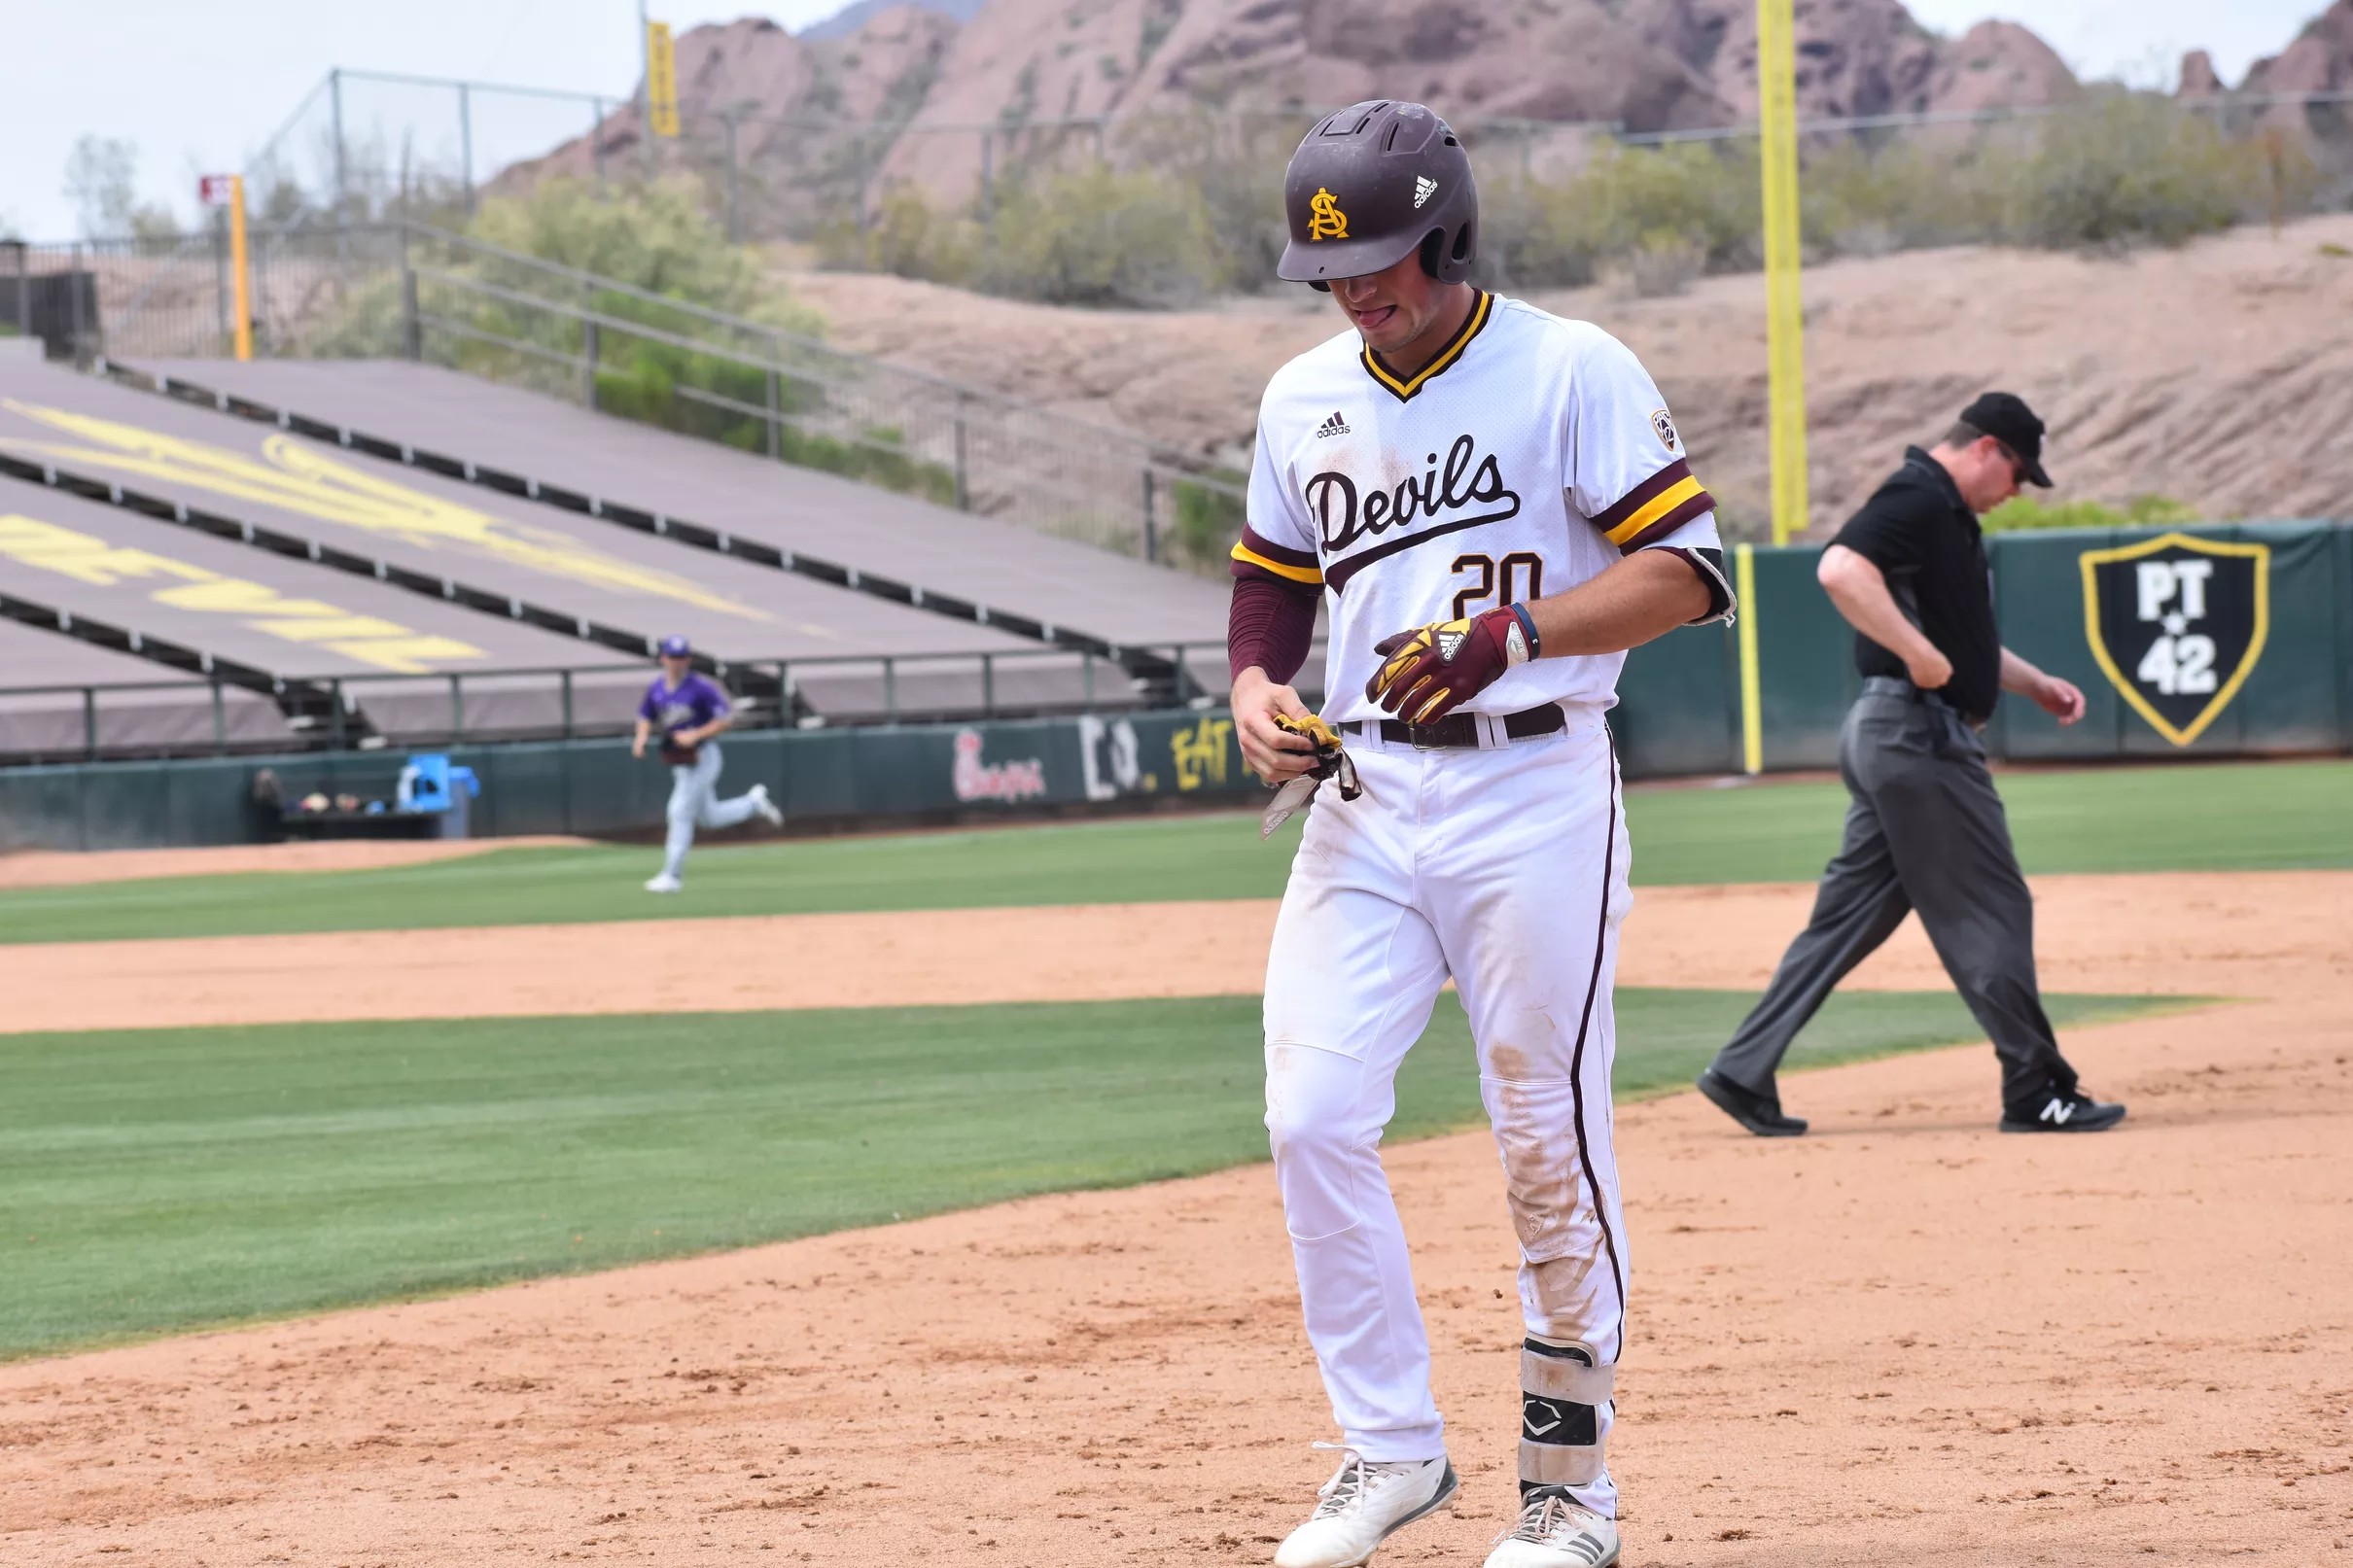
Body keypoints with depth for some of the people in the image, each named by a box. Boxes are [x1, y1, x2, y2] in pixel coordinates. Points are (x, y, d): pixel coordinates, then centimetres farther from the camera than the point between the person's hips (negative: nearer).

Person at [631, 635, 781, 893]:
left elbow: (726, 717, -16)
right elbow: (645, 716, 18)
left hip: (701, 757, -8)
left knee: (680, 812, -12)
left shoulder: (701, 686, -15)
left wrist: (696, 735, -25)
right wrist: (641, 738, -3)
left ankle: (671, 876, -6)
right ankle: (754, 804, 39)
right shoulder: (657, 688, 5)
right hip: (678, 762, 8)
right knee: (708, 818, 16)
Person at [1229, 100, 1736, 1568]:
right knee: (1314, 1115, -6)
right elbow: (1276, 582, 24)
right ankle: (1391, 1447, 6)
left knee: (1552, 1142, -2)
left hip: (1533, 794, -5)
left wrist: (1515, 635, -23)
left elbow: (1689, 569, -11)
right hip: (1366, 794, 5)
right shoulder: (1305, 399, 13)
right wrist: (1257, 689, 3)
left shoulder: (1572, 371, -5)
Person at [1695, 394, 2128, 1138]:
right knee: (1991, 910, -4)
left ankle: (1744, 1072, 10)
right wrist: (1920, 653, -28)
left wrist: (2034, 684, 24)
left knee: (1851, 913, 10)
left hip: (1889, 740, 11)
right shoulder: (1917, 498, -12)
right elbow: (1841, 570, -29)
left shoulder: (1947, 513, 20)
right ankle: (2036, 1092, 0)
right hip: (1917, 733, -11)